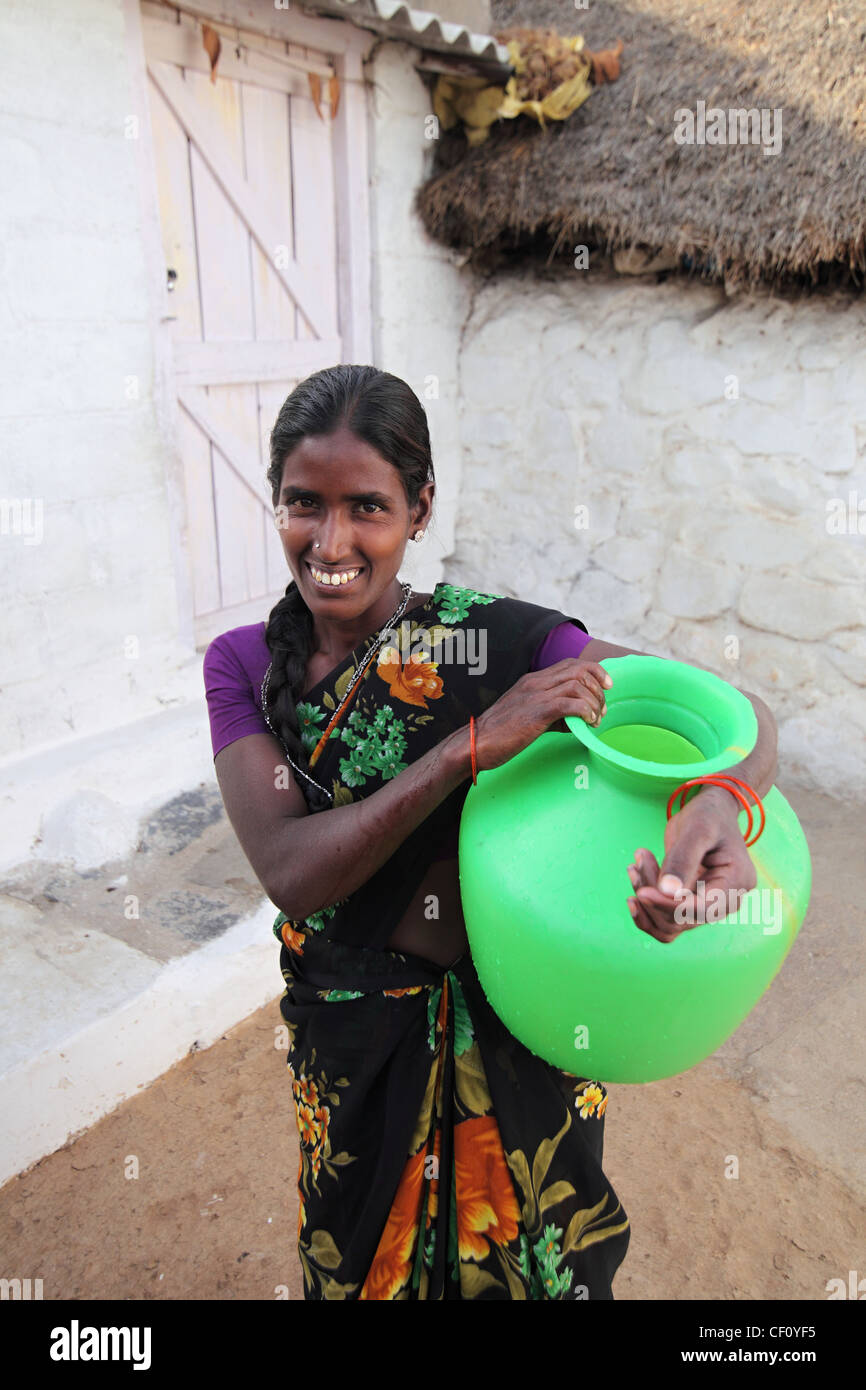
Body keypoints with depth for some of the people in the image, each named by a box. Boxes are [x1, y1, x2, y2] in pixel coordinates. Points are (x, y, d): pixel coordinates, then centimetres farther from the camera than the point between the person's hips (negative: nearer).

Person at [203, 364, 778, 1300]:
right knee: (367, 1266, 28)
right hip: (353, 1055, 2)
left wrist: (718, 803, -43)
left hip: (515, 1045, -1)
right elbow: (289, 873, -23)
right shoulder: (244, 665, -11)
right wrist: (475, 743, -34)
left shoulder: (498, 640, -19)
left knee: (524, 1264, 25)